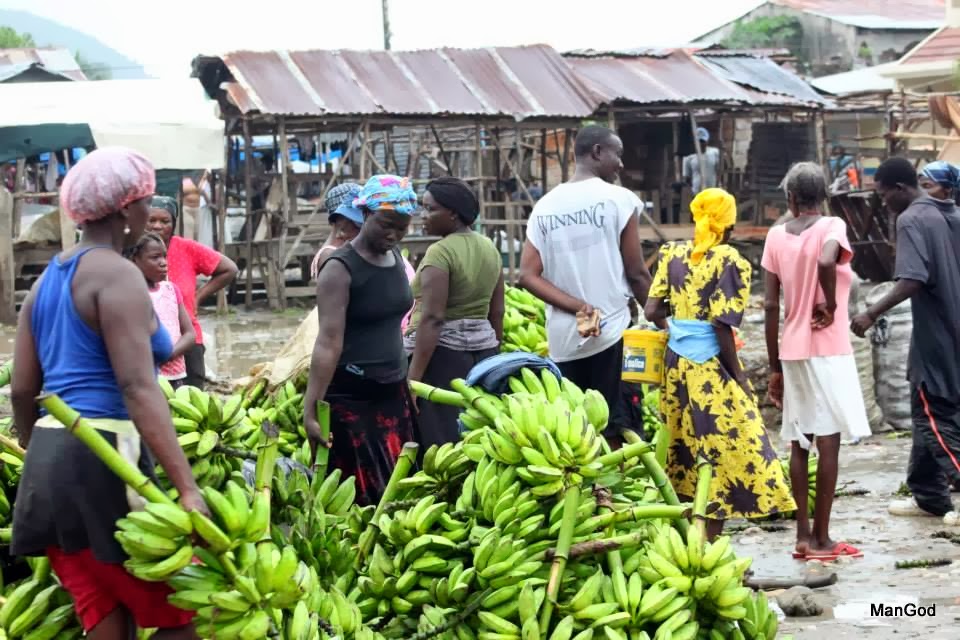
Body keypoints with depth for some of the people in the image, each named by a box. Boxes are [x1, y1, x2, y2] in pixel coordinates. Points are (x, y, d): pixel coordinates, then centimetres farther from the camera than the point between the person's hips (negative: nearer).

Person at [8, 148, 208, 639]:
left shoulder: (48, 279, 17)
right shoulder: (116, 274, -9)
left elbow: (22, 391, 18)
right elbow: (137, 388, -20)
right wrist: (187, 488, -25)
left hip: (50, 461, 9)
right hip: (101, 462, -9)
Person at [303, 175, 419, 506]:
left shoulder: (395, 256, 7)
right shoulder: (340, 268, -15)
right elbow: (328, 342, -23)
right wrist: (310, 410, -28)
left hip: (392, 392, 7)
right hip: (349, 396, -7)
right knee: (363, 495, -2)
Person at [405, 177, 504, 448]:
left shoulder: (440, 252, -14)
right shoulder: (489, 248, 10)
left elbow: (432, 318, -19)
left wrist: (413, 376, -20)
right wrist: (494, 355, 24)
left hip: (442, 351, -8)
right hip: (483, 348, 8)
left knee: (438, 439, -5)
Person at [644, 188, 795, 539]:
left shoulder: (673, 255, 4)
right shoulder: (730, 261, -11)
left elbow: (652, 311, 1)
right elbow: (721, 325, -17)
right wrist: (738, 374, -9)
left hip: (675, 362, 6)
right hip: (711, 368, -6)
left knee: (681, 446, 15)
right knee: (727, 452, 1)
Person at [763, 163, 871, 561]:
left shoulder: (776, 236, 5)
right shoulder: (831, 227, -7)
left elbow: (771, 306, 3)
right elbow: (826, 262, -31)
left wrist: (774, 367, 9)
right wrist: (830, 305, -12)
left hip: (792, 351, 5)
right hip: (827, 350, -5)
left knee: (799, 443, 9)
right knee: (828, 442, -2)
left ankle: (803, 535, 12)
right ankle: (821, 540, 0)